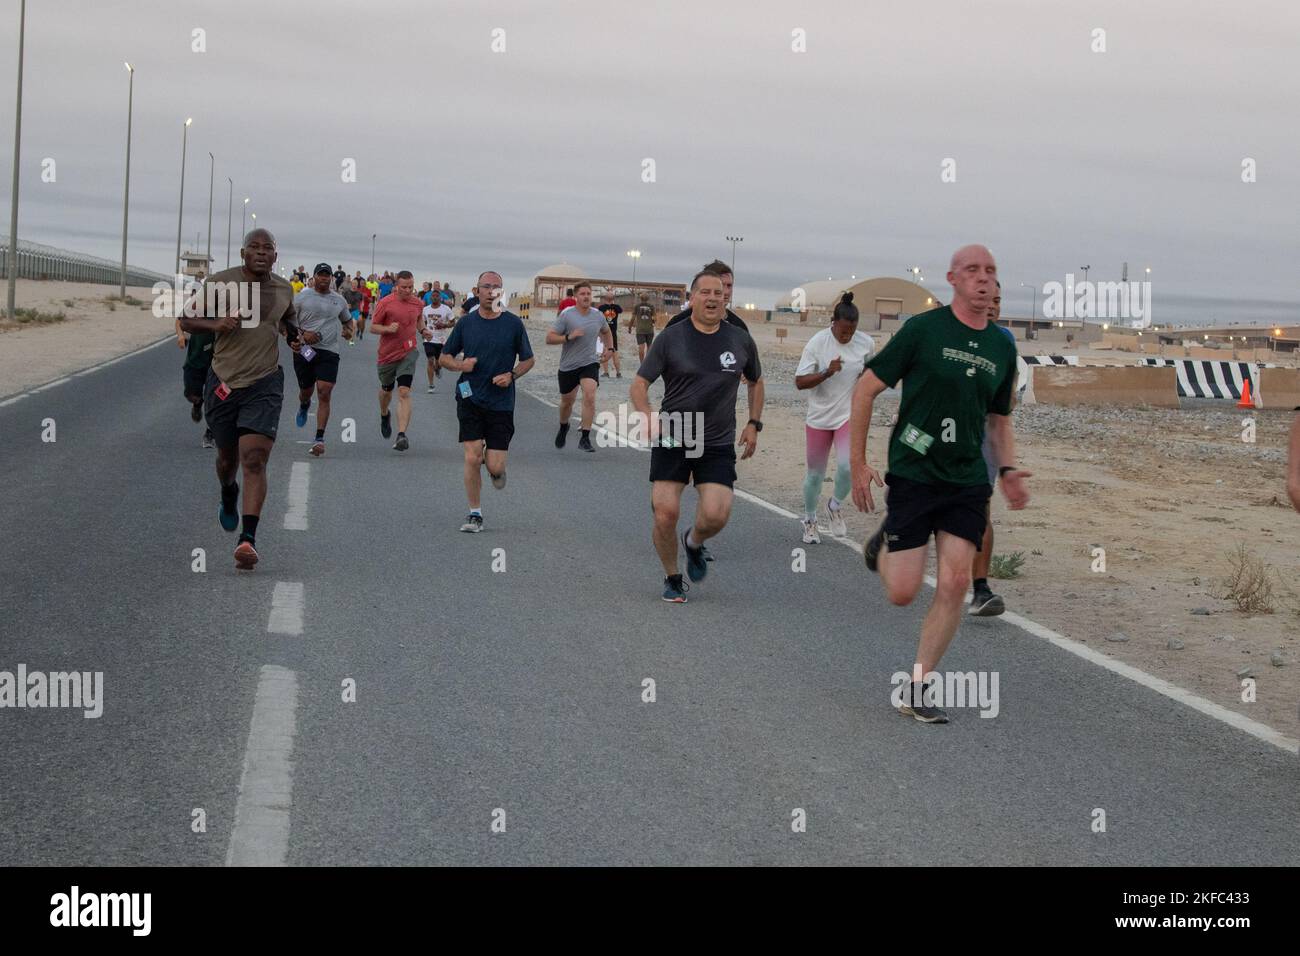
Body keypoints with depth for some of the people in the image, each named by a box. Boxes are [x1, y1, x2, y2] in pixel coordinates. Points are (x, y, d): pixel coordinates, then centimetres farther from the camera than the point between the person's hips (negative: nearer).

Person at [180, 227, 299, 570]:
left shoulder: (284, 289, 6)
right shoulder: (220, 282, -5)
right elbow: (186, 320, 0)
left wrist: (292, 334, 6)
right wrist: (214, 324, -19)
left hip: (265, 383, 0)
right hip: (224, 381, 0)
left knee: (254, 460, -15)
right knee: (228, 456, 17)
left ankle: (248, 538, -20)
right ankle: (228, 496, 53)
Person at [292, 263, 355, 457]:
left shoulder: (339, 300, 11)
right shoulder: (301, 297, 2)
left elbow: (347, 320, 28)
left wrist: (349, 330, 5)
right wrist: (301, 334, -12)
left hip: (329, 352, 0)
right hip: (304, 351, 0)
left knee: (324, 393, -13)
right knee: (306, 390, 12)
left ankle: (320, 438, -14)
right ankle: (304, 405, 52)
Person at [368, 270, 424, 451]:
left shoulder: (417, 303, 2)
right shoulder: (385, 303, -10)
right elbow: (372, 327, -6)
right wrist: (388, 328, -22)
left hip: (408, 353, 0)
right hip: (387, 353, 0)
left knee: (404, 392, -15)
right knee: (386, 390, 19)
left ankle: (402, 435, -22)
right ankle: (384, 416, 53)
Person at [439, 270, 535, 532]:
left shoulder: (514, 323, -1)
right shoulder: (466, 323, 3)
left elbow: (528, 359, 9)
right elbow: (444, 357, 11)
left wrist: (511, 375, -10)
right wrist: (460, 365, -10)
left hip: (501, 401, -1)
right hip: (470, 399, 1)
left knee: (495, 466, -4)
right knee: (472, 458, -9)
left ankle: (496, 468, 35)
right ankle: (475, 513, 7)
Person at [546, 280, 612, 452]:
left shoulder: (598, 316, 3)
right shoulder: (566, 315, -9)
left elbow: (606, 331, 26)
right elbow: (549, 338, -12)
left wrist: (609, 348, 17)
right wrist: (569, 337, -24)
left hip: (590, 363, 1)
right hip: (568, 365, -1)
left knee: (589, 396, -21)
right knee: (567, 401, 14)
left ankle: (585, 438, -17)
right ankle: (563, 427, 46)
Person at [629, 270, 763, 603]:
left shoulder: (741, 341, 5)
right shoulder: (671, 338, -3)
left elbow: (756, 381, 24)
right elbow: (639, 385, -2)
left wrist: (754, 423, 15)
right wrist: (649, 419, -19)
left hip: (718, 444, 1)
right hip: (671, 439, -1)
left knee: (716, 515, -15)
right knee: (665, 514, -9)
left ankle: (694, 542, 22)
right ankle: (672, 579, 15)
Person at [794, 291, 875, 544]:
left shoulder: (866, 343, -6)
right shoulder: (817, 343, -15)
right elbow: (800, 382, -16)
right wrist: (828, 373, -30)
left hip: (849, 416, 1)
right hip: (819, 417, -1)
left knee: (847, 466, -20)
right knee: (815, 474, 10)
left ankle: (835, 507, 11)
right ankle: (810, 521, 34)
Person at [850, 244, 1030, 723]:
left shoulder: (1002, 347, 9)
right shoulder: (923, 329, -7)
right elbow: (866, 388, -3)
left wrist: (1008, 471, 5)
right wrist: (858, 463, -5)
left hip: (967, 482, 4)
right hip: (912, 474, -4)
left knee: (955, 584, -7)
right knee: (902, 594, -5)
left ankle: (917, 688, 6)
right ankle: (883, 546, 31)